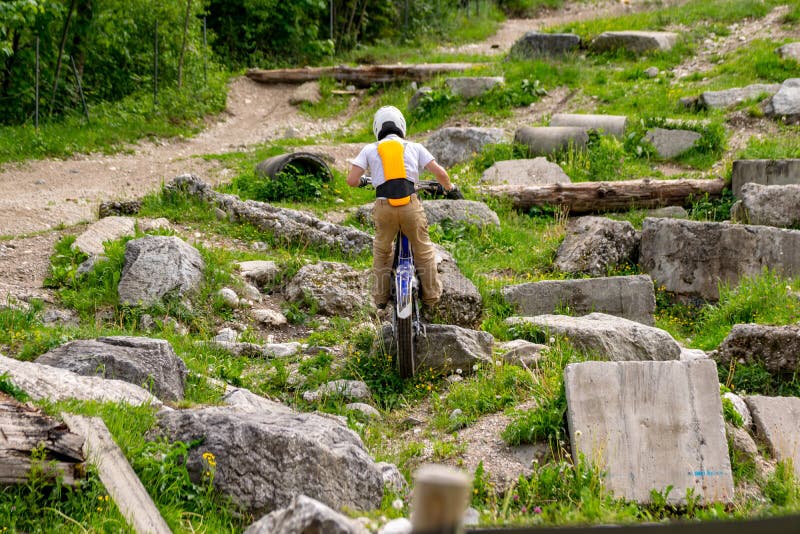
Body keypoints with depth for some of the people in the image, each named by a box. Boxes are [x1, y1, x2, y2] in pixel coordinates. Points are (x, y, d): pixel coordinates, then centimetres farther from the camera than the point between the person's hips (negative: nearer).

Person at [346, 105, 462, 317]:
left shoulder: (369, 150, 11)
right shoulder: (414, 147, 13)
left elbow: (351, 180, 4)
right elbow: (440, 173, 7)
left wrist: (361, 180, 27)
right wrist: (450, 188, 28)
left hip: (384, 208, 0)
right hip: (410, 205, 0)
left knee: (382, 251, 24)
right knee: (423, 250, 18)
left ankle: (380, 297, 26)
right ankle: (430, 299, 21)